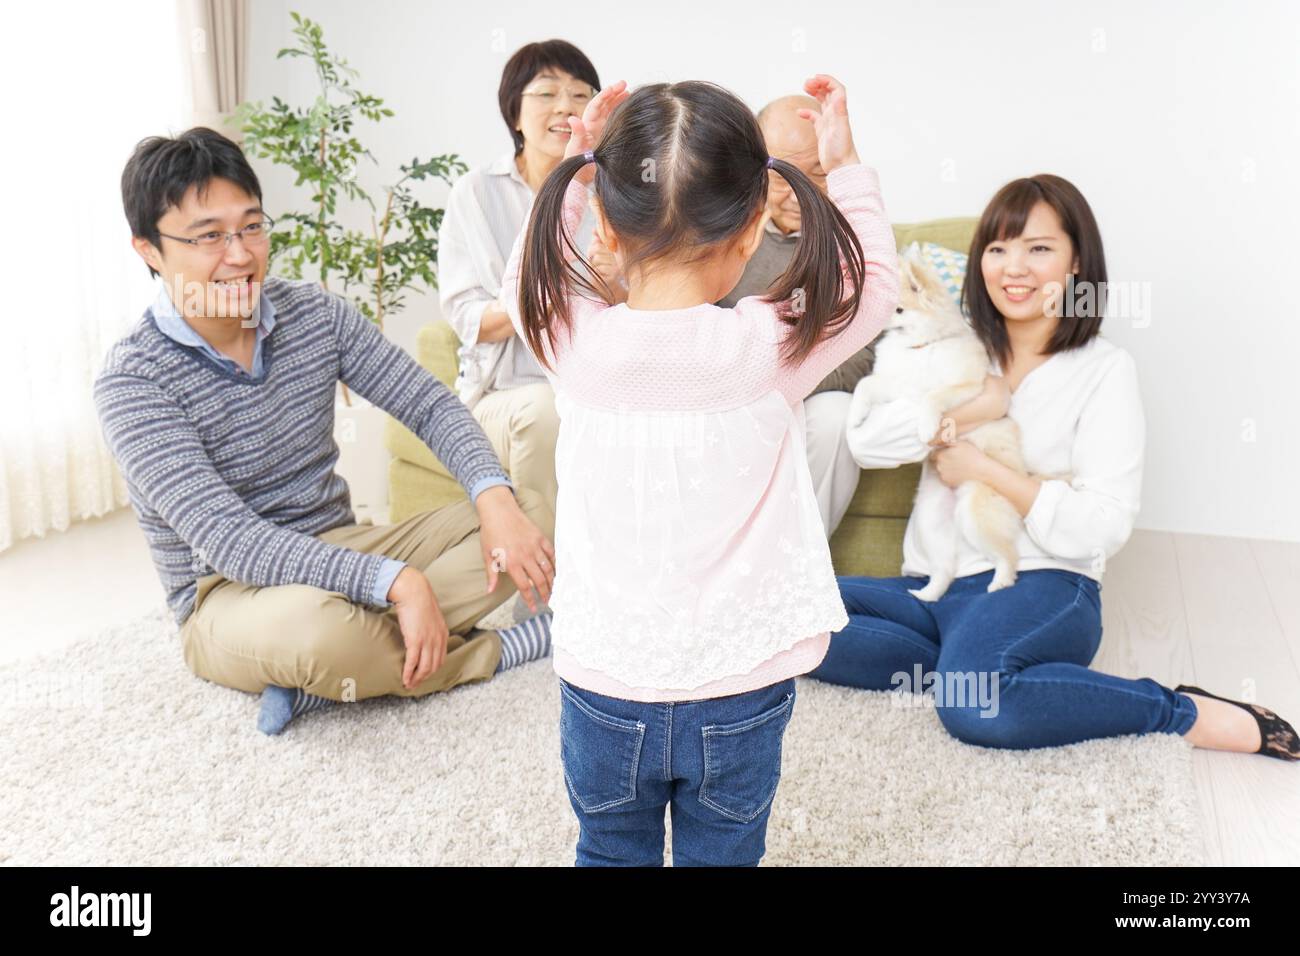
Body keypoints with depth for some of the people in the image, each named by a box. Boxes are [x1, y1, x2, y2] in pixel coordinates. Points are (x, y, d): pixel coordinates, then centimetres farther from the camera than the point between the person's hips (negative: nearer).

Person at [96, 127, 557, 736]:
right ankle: (484, 654, -10)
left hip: (341, 551, 6)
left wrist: (495, 499, -22)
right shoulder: (132, 382, -16)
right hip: (226, 597, -5)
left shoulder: (316, 314, -1)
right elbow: (224, 538, -26)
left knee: (531, 512, -10)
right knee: (310, 627, -42)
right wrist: (395, 581, -34)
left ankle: (327, 677, -18)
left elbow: (429, 404, -2)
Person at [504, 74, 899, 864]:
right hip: (740, 695, -1)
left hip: (604, 689, 2)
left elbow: (527, 273, 10)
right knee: (722, 855, 21)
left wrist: (578, 171, 9)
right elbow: (876, 284, 3)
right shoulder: (772, 348, -18)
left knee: (611, 853, 25)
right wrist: (846, 166, 10)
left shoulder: (574, 340, -14)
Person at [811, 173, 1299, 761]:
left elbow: (1102, 528, -10)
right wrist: (965, 408, -13)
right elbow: (865, 443, -1)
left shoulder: (1104, 369, 1)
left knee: (975, 704, -37)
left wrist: (981, 468, -11)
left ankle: (1189, 714, -15)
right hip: (935, 584, 5)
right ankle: (970, 665, -12)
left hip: (1043, 586, -4)